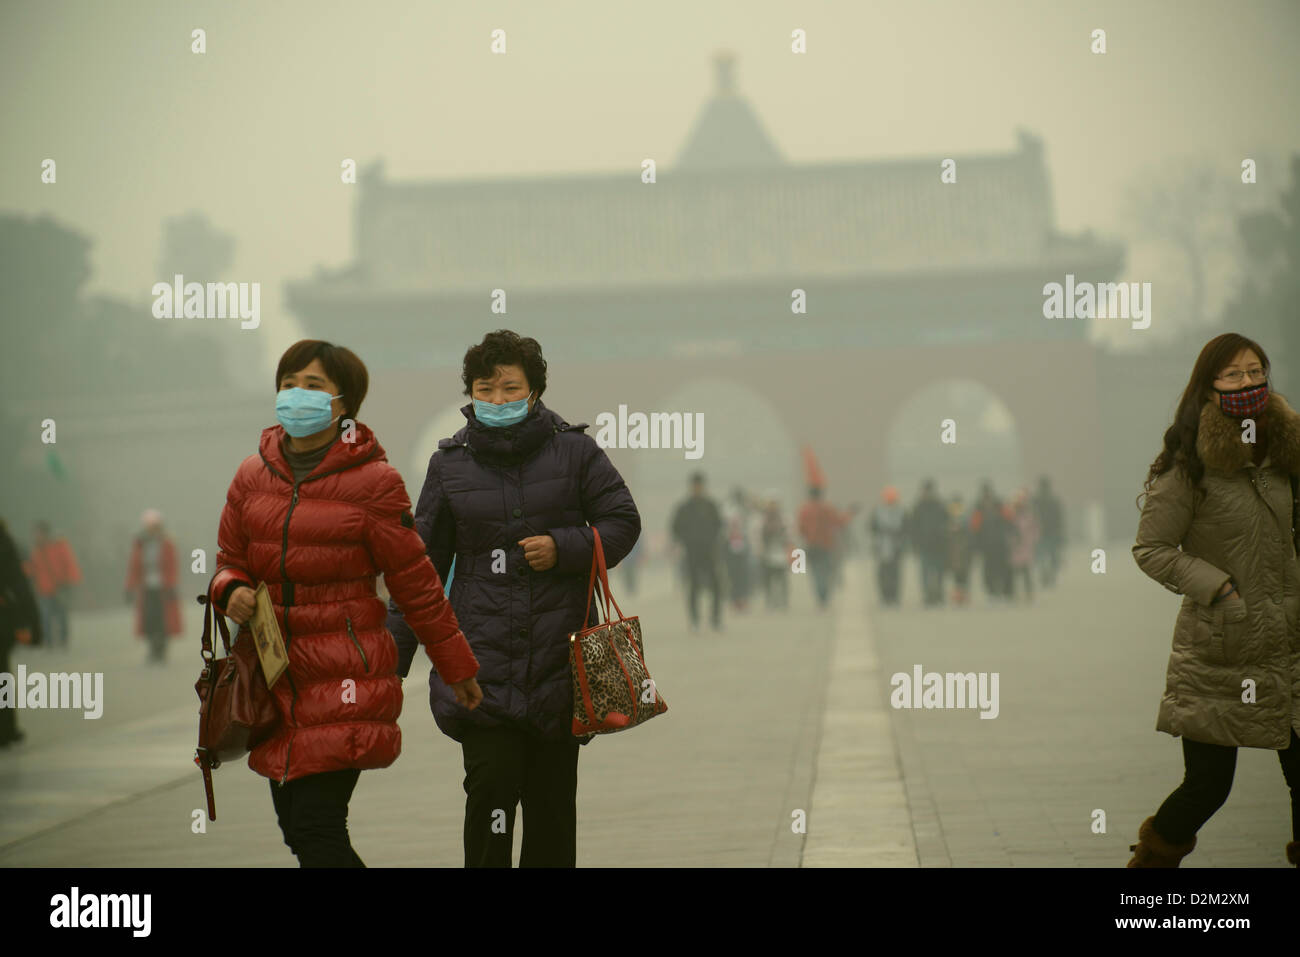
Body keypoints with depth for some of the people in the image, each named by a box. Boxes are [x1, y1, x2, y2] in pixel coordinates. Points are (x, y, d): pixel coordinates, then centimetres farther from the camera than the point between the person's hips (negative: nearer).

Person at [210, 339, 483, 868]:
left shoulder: (372, 480, -6)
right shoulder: (253, 475, 8)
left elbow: (416, 585, 0)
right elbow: (230, 561, 19)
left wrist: (458, 670, 6)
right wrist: (231, 592, -5)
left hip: (344, 678, -5)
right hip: (274, 675, 6)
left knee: (317, 829, -13)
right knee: (296, 830, 8)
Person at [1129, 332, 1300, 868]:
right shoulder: (1187, 466, -9)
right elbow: (1151, 549, -8)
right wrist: (1218, 588, -15)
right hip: (1218, 649, -5)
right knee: (1207, 786, 0)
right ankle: (1150, 861, 23)